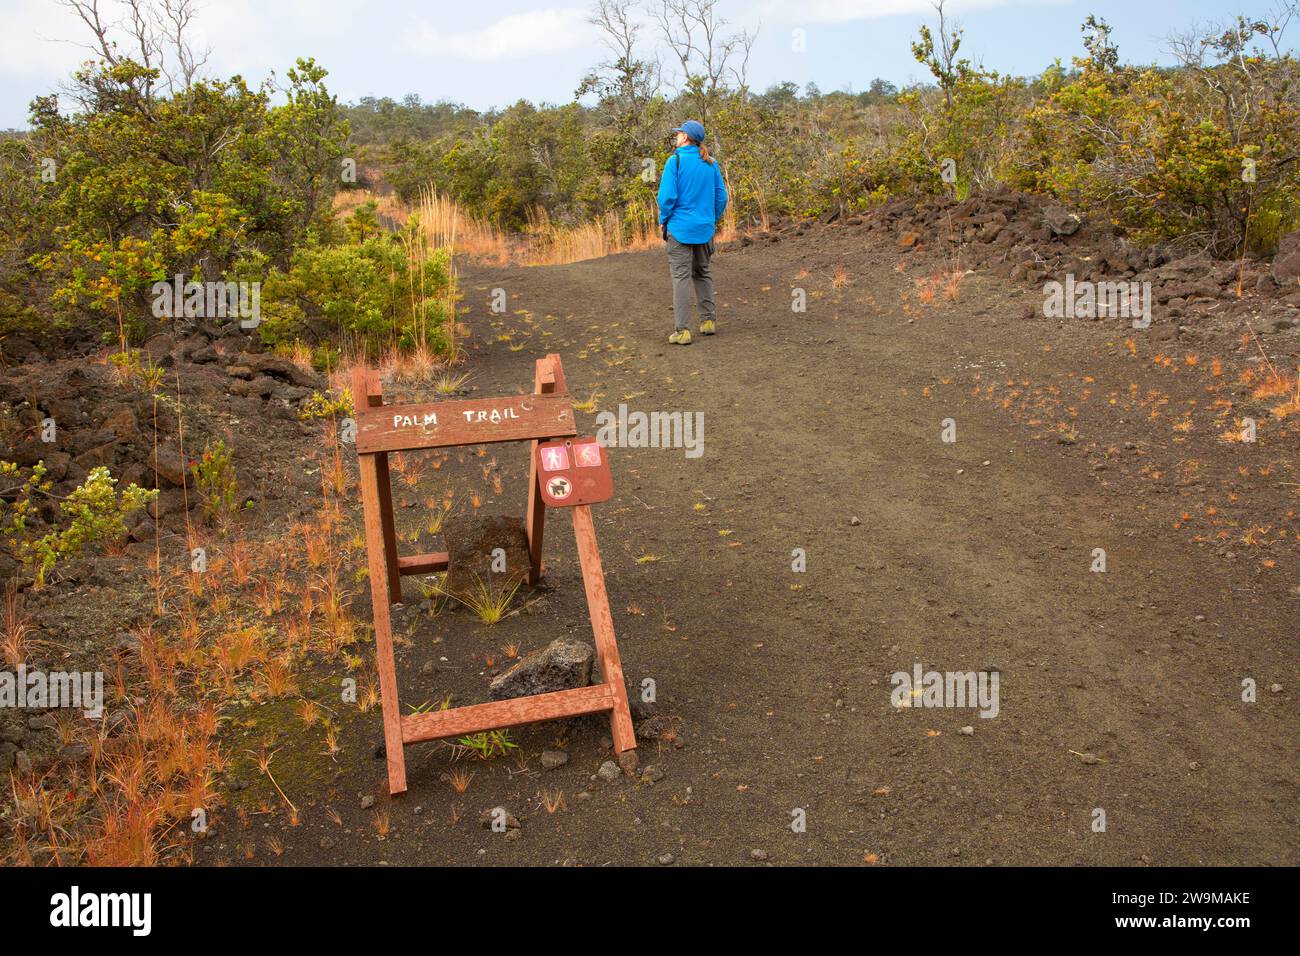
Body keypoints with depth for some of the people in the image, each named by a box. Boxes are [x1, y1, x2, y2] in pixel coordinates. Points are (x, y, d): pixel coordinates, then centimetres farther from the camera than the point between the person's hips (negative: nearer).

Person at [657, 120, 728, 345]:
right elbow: (721, 196, 7)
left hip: (680, 227, -5)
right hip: (705, 229, 5)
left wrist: (663, 220, 0)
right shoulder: (710, 164, 5)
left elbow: (667, 195, -15)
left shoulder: (675, 161, -11)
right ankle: (708, 320, 22)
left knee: (681, 278, -3)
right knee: (703, 273, 19)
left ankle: (682, 331, -5)